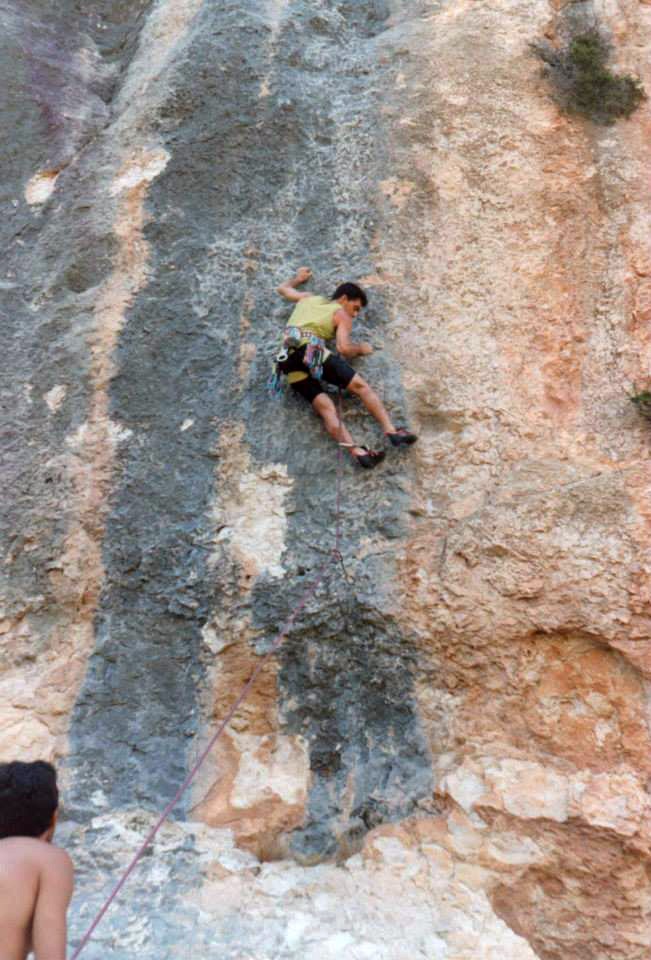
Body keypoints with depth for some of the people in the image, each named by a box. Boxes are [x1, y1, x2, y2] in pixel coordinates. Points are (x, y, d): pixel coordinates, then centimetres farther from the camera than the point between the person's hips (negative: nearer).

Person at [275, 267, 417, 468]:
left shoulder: (307, 298, 32)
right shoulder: (341, 314, 14)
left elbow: (283, 289, 51)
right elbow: (344, 348, -1)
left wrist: (298, 278, 68)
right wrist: (361, 349, 19)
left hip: (288, 359, 6)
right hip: (311, 349, -6)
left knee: (326, 407, -10)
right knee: (360, 385, -1)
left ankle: (356, 451, -25)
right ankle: (391, 431, -11)